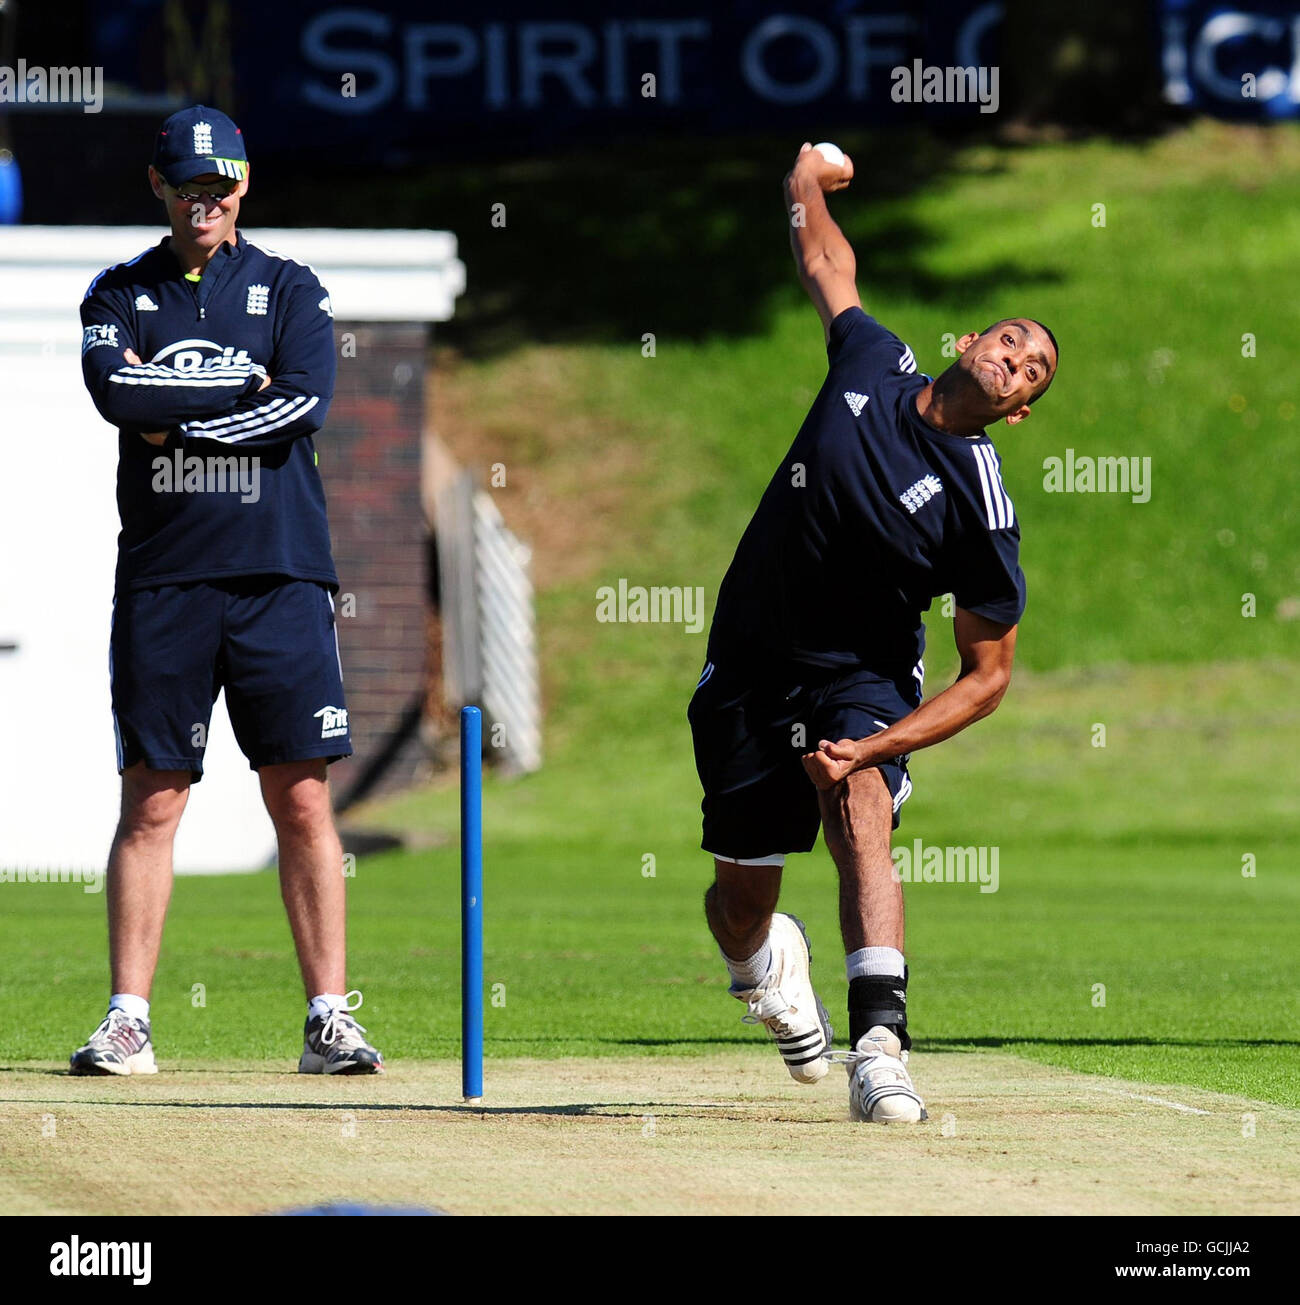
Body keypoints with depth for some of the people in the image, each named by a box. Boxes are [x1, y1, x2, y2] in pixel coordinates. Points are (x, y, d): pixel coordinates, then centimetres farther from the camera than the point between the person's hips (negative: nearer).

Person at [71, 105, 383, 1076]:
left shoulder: (288, 289, 9)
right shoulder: (121, 295, 11)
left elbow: (306, 401, -8)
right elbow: (114, 388, -10)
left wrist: (174, 418, -8)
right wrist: (245, 384, -8)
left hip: (278, 569, -1)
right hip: (162, 576, 1)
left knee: (303, 800, -3)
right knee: (151, 801, 0)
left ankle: (331, 1019, -2)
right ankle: (128, 1020, 2)